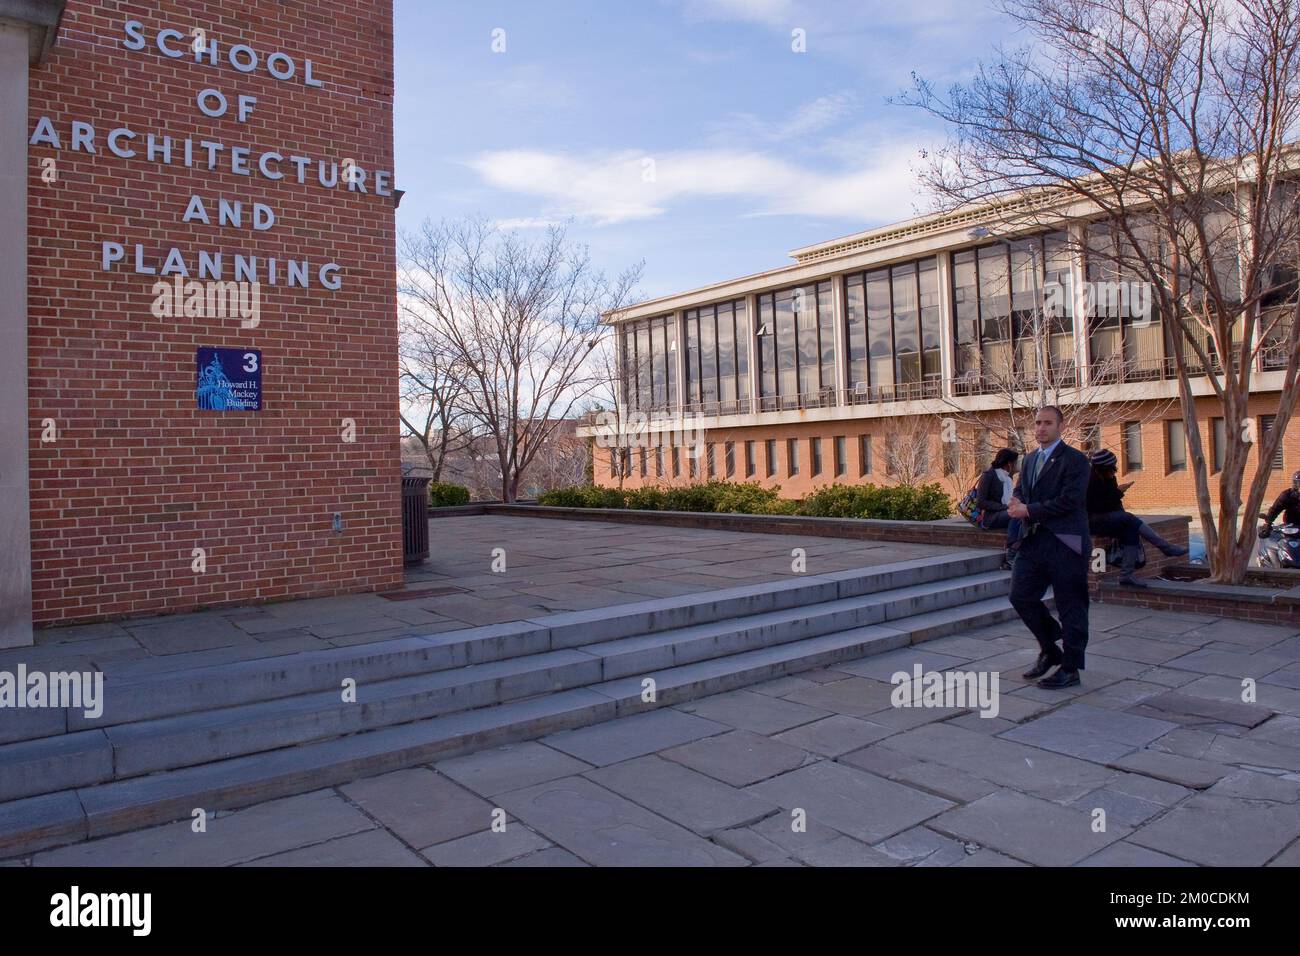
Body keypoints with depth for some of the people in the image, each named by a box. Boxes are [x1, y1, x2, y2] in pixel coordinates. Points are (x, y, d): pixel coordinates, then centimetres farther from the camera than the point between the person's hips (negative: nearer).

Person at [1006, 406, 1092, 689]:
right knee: (1021, 596, 6)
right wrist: (1016, 504, -6)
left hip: (1064, 543, -7)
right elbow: (1019, 490, 18)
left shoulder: (1075, 460, -8)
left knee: (1070, 607, 3)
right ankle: (1050, 650, 26)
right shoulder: (1030, 458, 17)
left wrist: (1029, 510, -15)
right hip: (1033, 540, 7)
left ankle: (1070, 668, 15)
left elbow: (1069, 500, -18)